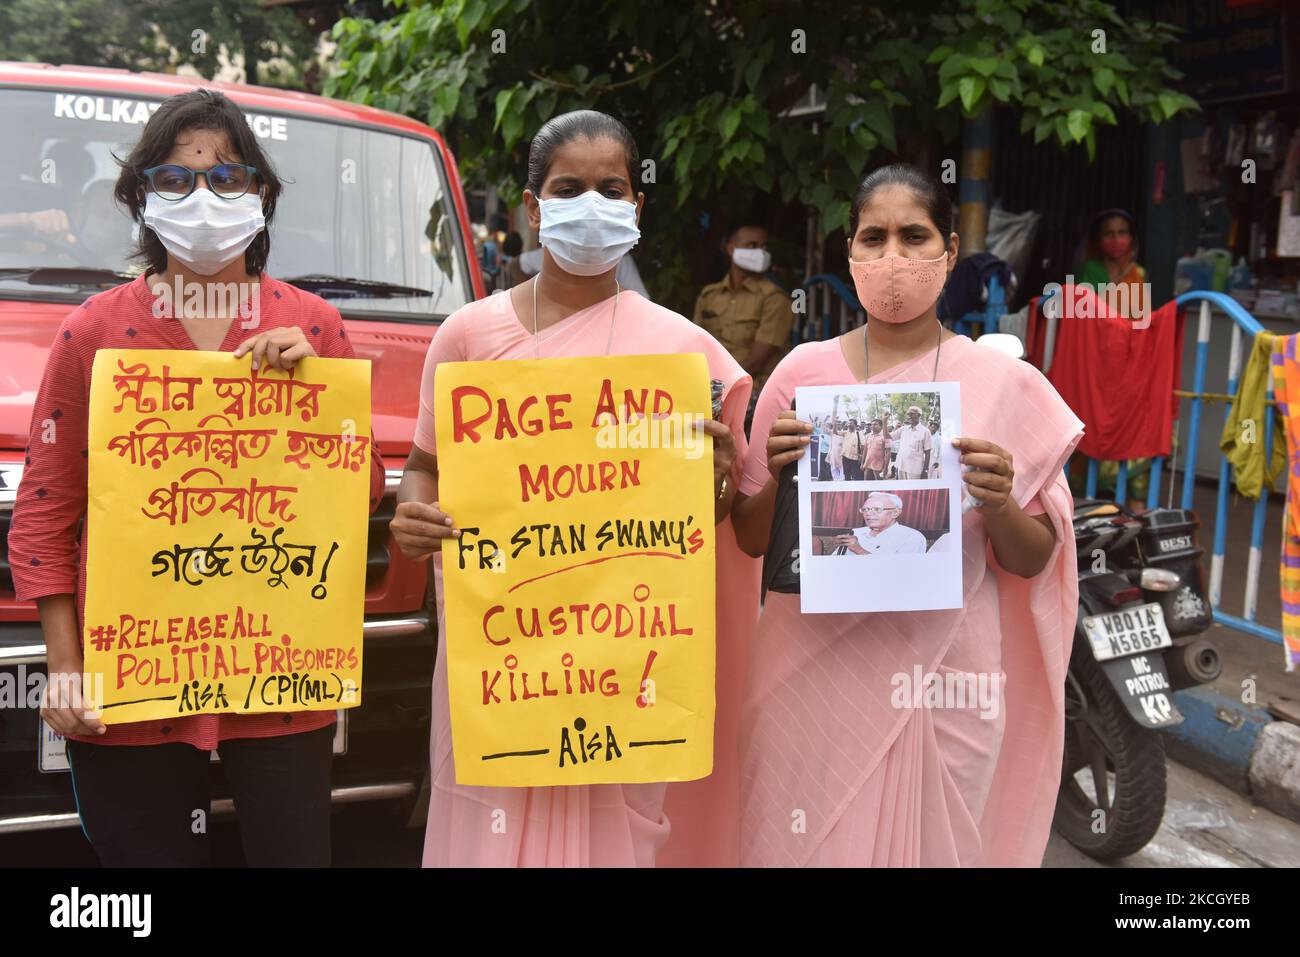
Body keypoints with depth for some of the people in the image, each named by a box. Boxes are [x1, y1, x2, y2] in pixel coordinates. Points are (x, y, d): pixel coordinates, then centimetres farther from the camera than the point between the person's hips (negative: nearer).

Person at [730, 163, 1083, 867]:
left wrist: (999, 506, -17)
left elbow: (1033, 562, 3)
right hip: (814, 671, 1)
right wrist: (777, 479, -15)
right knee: (809, 846, 9)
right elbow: (751, 540, 5)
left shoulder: (1007, 386, -1)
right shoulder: (803, 371, 1)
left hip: (944, 676, 0)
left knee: (935, 846, 10)